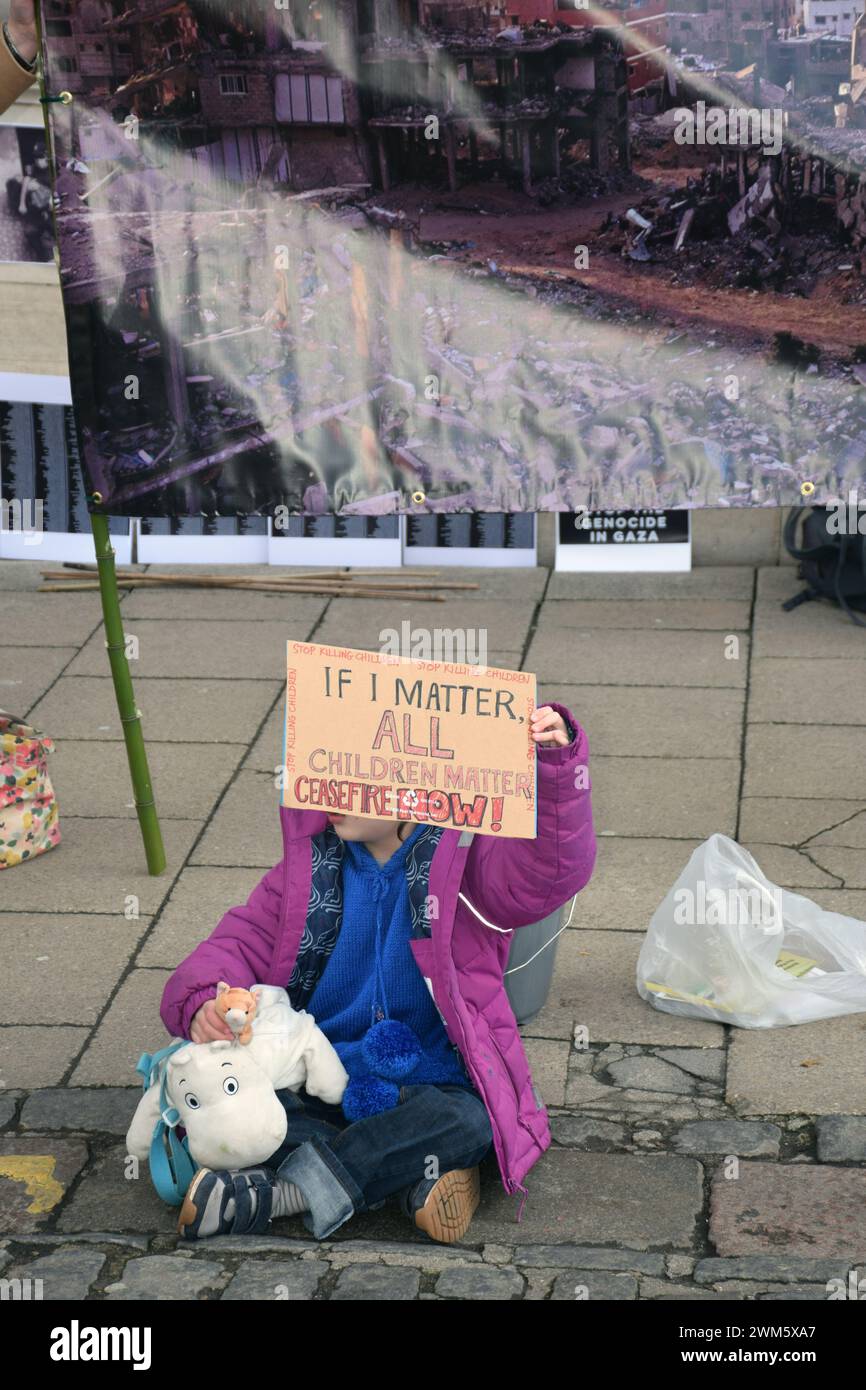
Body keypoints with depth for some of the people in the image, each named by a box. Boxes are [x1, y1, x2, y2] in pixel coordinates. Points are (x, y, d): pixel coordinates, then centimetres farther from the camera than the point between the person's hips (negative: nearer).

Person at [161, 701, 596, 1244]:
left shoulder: (465, 859, -4)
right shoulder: (310, 863, 6)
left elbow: (552, 870, -22)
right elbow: (242, 943, 2)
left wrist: (557, 765, -38)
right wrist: (204, 1003, -21)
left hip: (426, 1087, -3)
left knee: (467, 1122, -37)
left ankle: (279, 1192, -30)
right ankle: (409, 1172, -28)